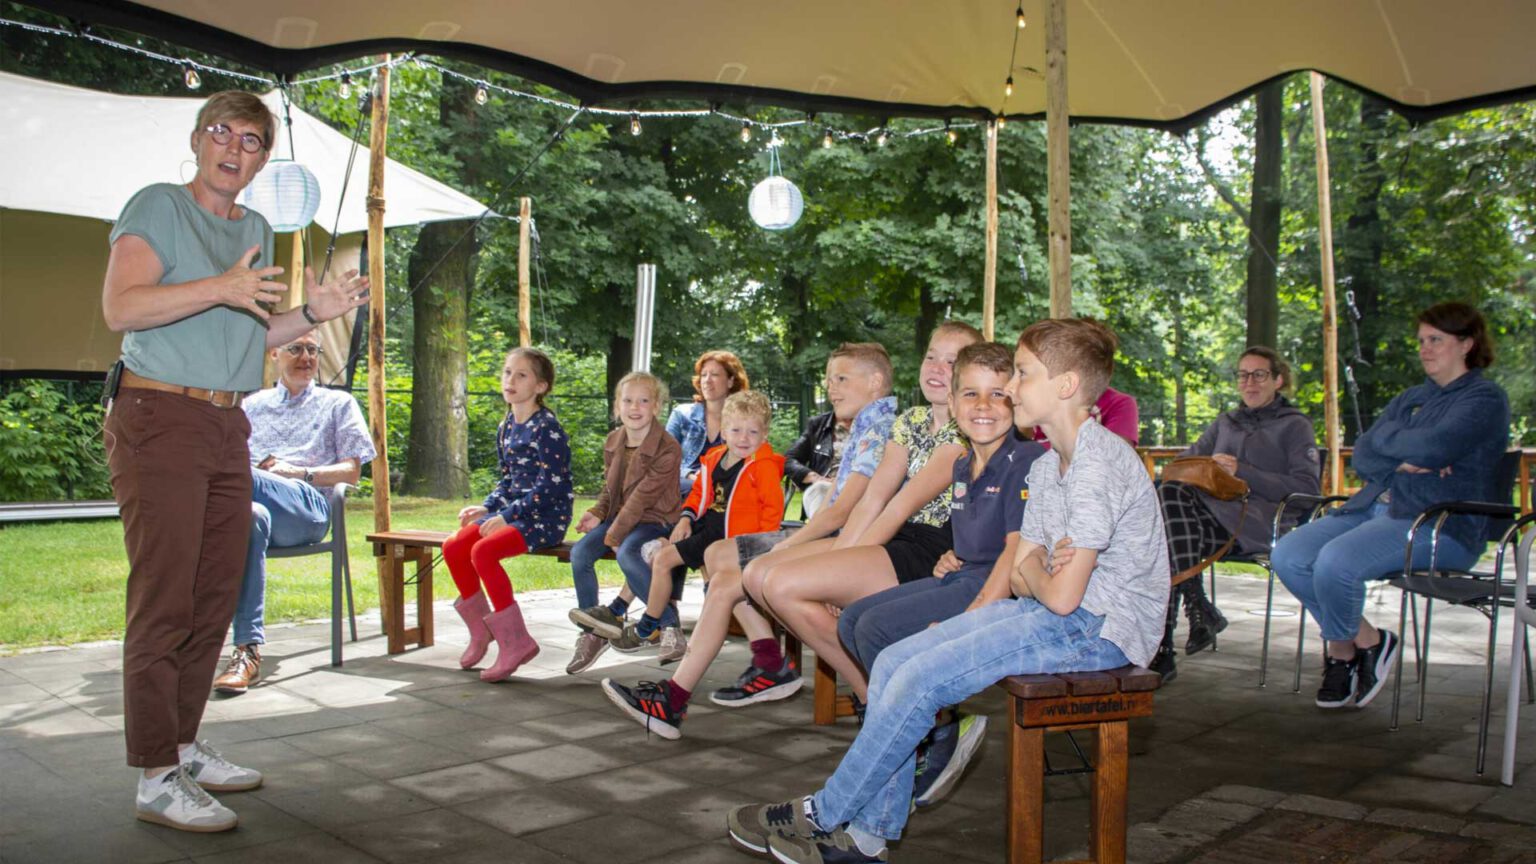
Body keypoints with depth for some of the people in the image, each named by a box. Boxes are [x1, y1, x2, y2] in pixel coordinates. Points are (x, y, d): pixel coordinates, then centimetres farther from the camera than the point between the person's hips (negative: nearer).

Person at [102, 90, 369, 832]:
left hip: (226, 426, 8)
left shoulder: (256, 230, 19)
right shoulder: (159, 206, -3)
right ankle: (157, 777, -4)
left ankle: (184, 746, 21)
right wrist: (220, 288, -26)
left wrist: (312, 313, 7)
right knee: (163, 599, -9)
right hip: (160, 417, -8)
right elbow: (120, 307, -16)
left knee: (215, 597, 10)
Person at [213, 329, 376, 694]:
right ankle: (248, 650, -45)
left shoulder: (338, 403, 25)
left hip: (307, 506, -2)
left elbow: (352, 472, 13)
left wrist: (299, 472, -4)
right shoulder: (252, 404, 33)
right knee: (252, 515, -40)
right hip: (254, 500, 2)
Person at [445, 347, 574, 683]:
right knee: (453, 548, -9)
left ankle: (515, 641, -17)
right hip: (512, 511, 8)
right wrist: (486, 507, 6)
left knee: (483, 551, -28)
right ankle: (482, 628, 9)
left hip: (546, 516, -8)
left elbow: (551, 485, -19)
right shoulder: (506, 427, 13)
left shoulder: (546, 427, -13)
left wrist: (508, 515, -21)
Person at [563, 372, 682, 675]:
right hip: (618, 515, 7)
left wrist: (614, 535, -21)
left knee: (627, 554, -35)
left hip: (654, 519, -7)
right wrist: (597, 513, -5)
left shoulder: (668, 448, -16)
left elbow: (643, 496, -20)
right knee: (579, 553, -15)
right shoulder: (613, 441, 7)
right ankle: (592, 634, -4)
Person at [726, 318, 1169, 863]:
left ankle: (821, 815, -2)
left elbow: (1062, 595, -22)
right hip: (1057, 610, 9)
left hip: (1102, 624, -9)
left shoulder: (1100, 463, -19)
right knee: (893, 663, -5)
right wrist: (1040, 569, -9)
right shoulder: (1047, 466, 14)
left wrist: (1034, 571, -1)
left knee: (922, 678, -19)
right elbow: (1021, 574, 13)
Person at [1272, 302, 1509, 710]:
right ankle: (1344, 646, 0)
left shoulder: (1486, 398, 1)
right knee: (1288, 555, -16)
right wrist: (1401, 463, -8)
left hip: (1438, 524, -7)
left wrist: (1385, 439, 1)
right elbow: (1362, 456, 12)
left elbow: (1434, 447, -18)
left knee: (1335, 562, -32)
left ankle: (1365, 642, -1)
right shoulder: (1410, 398, 24)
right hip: (1374, 506, 8)